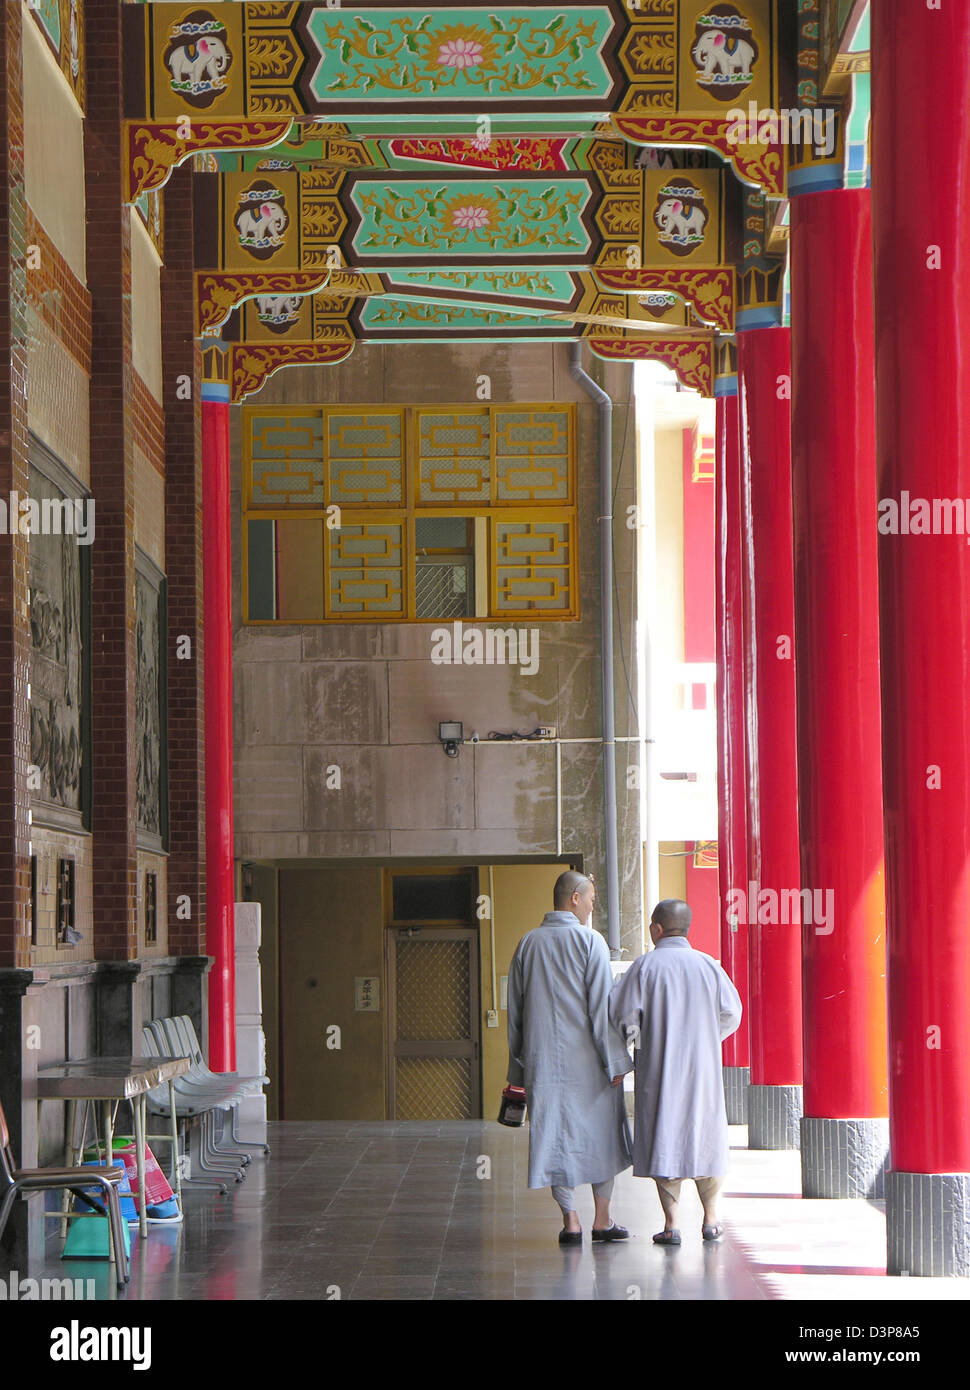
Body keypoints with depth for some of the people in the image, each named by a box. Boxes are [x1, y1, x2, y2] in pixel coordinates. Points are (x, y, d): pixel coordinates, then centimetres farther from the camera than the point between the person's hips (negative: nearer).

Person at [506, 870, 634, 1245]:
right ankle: (601, 1220, 14)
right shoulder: (590, 941, -8)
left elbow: (515, 1009, 10)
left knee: (555, 1134, 6)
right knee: (600, 1131, 10)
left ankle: (570, 1221, 3)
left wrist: (519, 1066, 16)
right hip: (586, 1059, -3)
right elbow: (602, 1006, -11)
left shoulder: (527, 944, 6)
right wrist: (614, 1060, -7)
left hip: (543, 1060, 3)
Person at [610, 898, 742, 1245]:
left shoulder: (645, 966, -8)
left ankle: (671, 1224, -3)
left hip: (658, 1066, -2)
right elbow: (730, 1014, 3)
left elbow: (625, 1014, -12)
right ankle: (710, 1219, 17)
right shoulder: (707, 965, 0)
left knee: (664, 1139, 2)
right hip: (701, 1067, 2)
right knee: (705, 1137, 13)